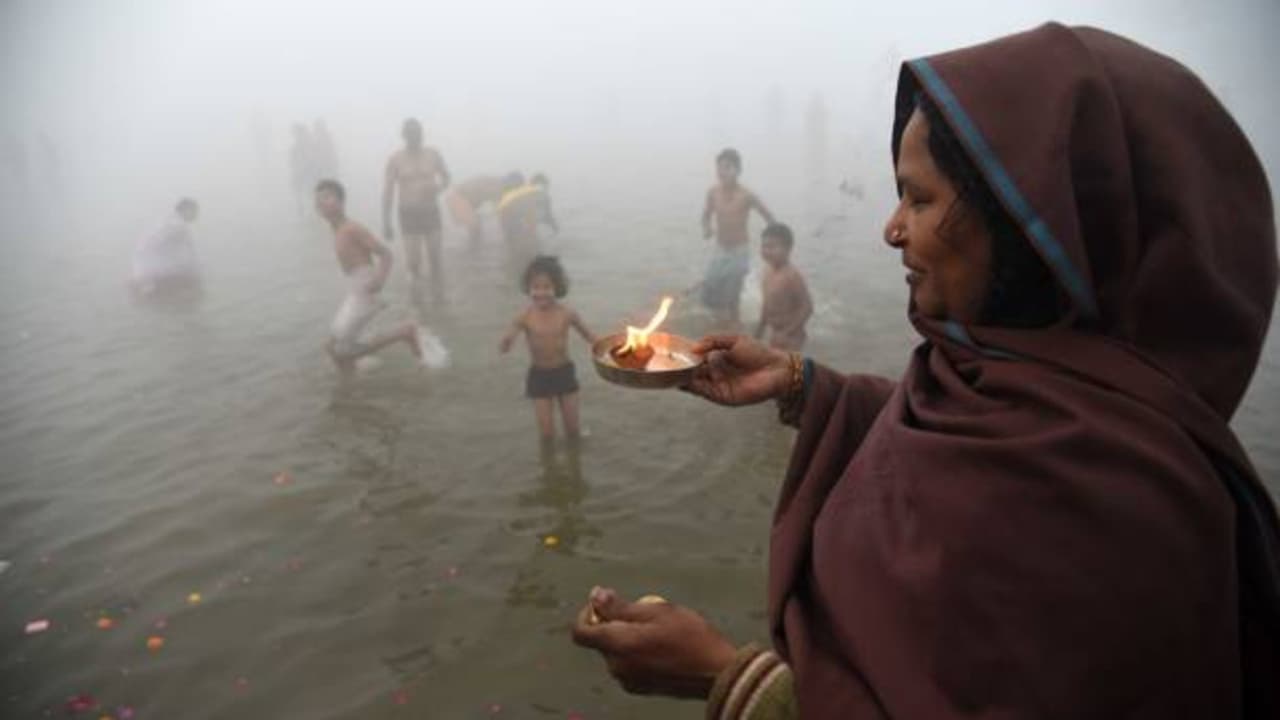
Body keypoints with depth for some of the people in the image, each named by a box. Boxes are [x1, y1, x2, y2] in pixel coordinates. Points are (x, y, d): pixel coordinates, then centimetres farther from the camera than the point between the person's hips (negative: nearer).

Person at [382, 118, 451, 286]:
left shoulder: (433, 154, -1)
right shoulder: (395, 159, -6)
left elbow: (446, 178, 12)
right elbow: (388, 191, -3)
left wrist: (437, 187, -13)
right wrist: (386, 223, -5)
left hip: (431, 212, 1)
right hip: (409, 215, -1)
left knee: (435, 258, 2)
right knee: (413, 261, -5)